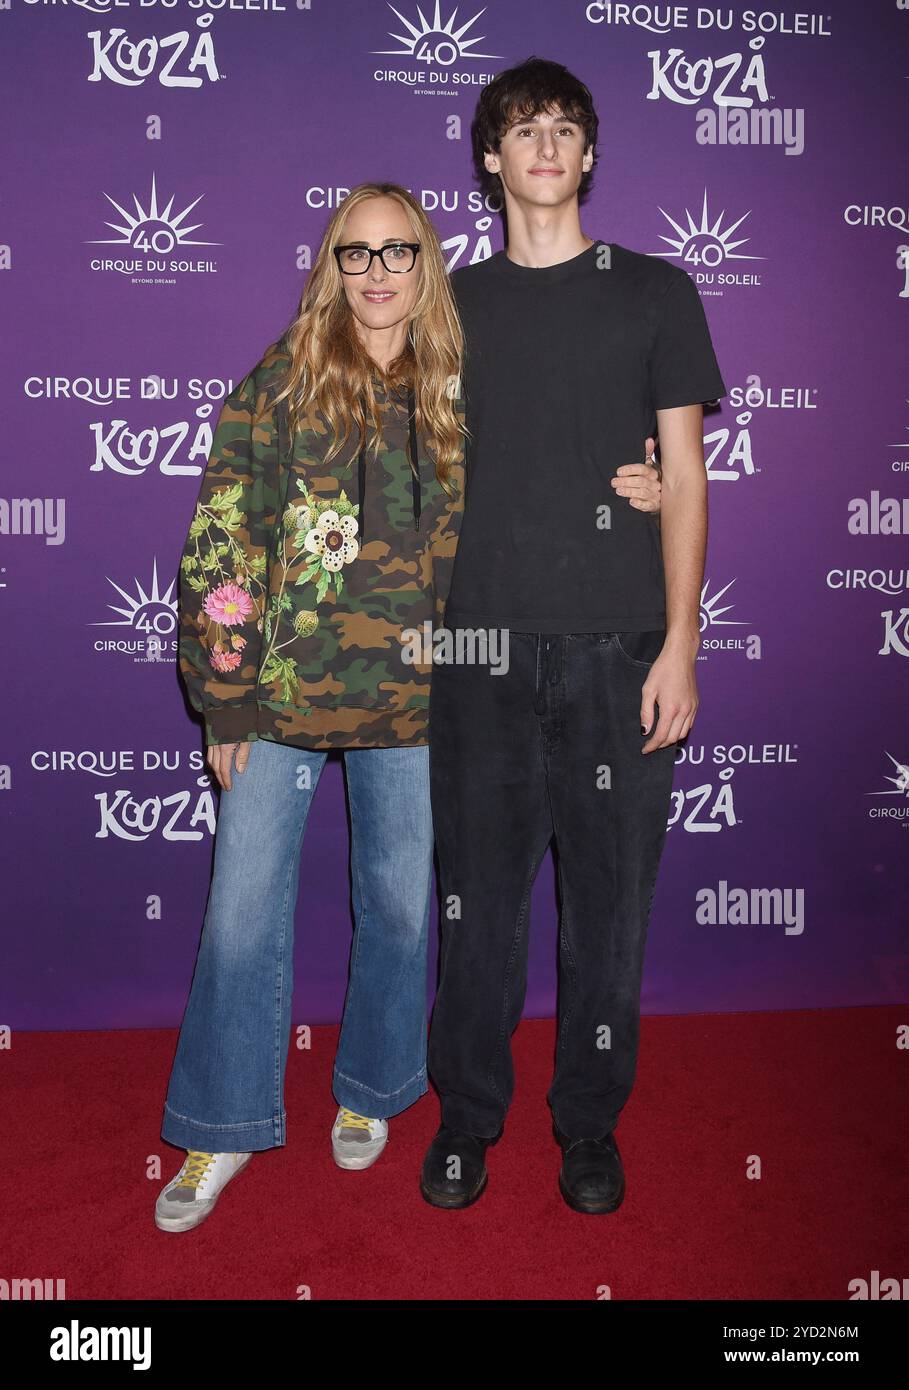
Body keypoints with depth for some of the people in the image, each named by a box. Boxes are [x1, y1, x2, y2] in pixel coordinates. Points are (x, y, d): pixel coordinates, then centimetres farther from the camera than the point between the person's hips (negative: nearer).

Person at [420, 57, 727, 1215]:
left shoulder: (654, 293, 10)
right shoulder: (454, 303, 14)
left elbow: (683, 477, 4)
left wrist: (678, 646, -5)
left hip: (617, 643, -1)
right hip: (481, 643, 1)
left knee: (610, 897, 4)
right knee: (479, 892, 6)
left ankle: (589, 1124, 24)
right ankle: (467, 1117, 24)